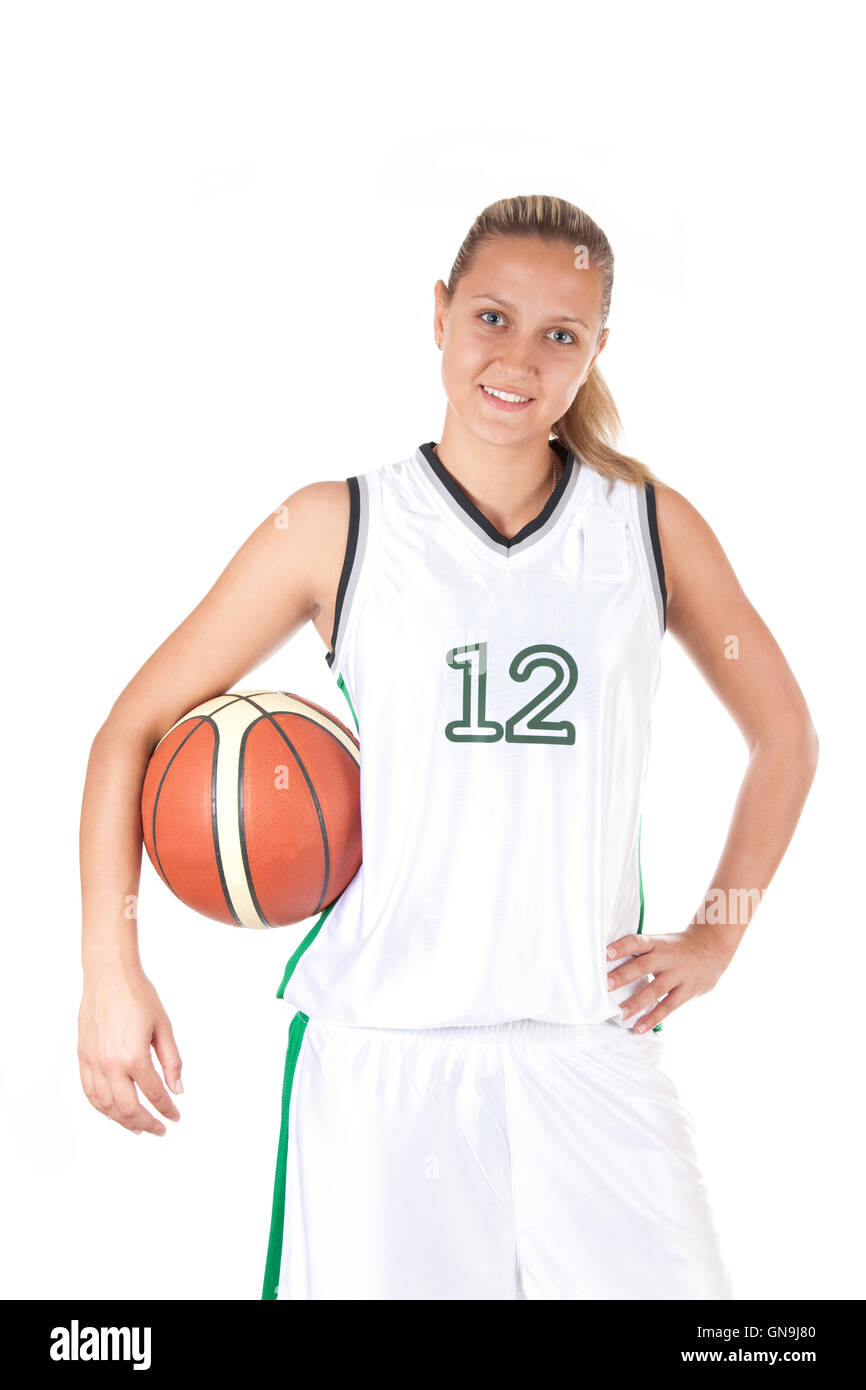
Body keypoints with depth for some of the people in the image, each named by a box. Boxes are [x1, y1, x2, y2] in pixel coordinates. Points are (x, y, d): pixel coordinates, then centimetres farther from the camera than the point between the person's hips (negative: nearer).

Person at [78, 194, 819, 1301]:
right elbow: (135, 728, 5)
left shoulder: (651, 526, 7)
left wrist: (715, 936, 10)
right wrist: (111, 969, -5)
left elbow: (785, 735, 20)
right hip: (379, 1052, -1)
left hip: (591, 1052, 2)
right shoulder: (336, 530, 1)